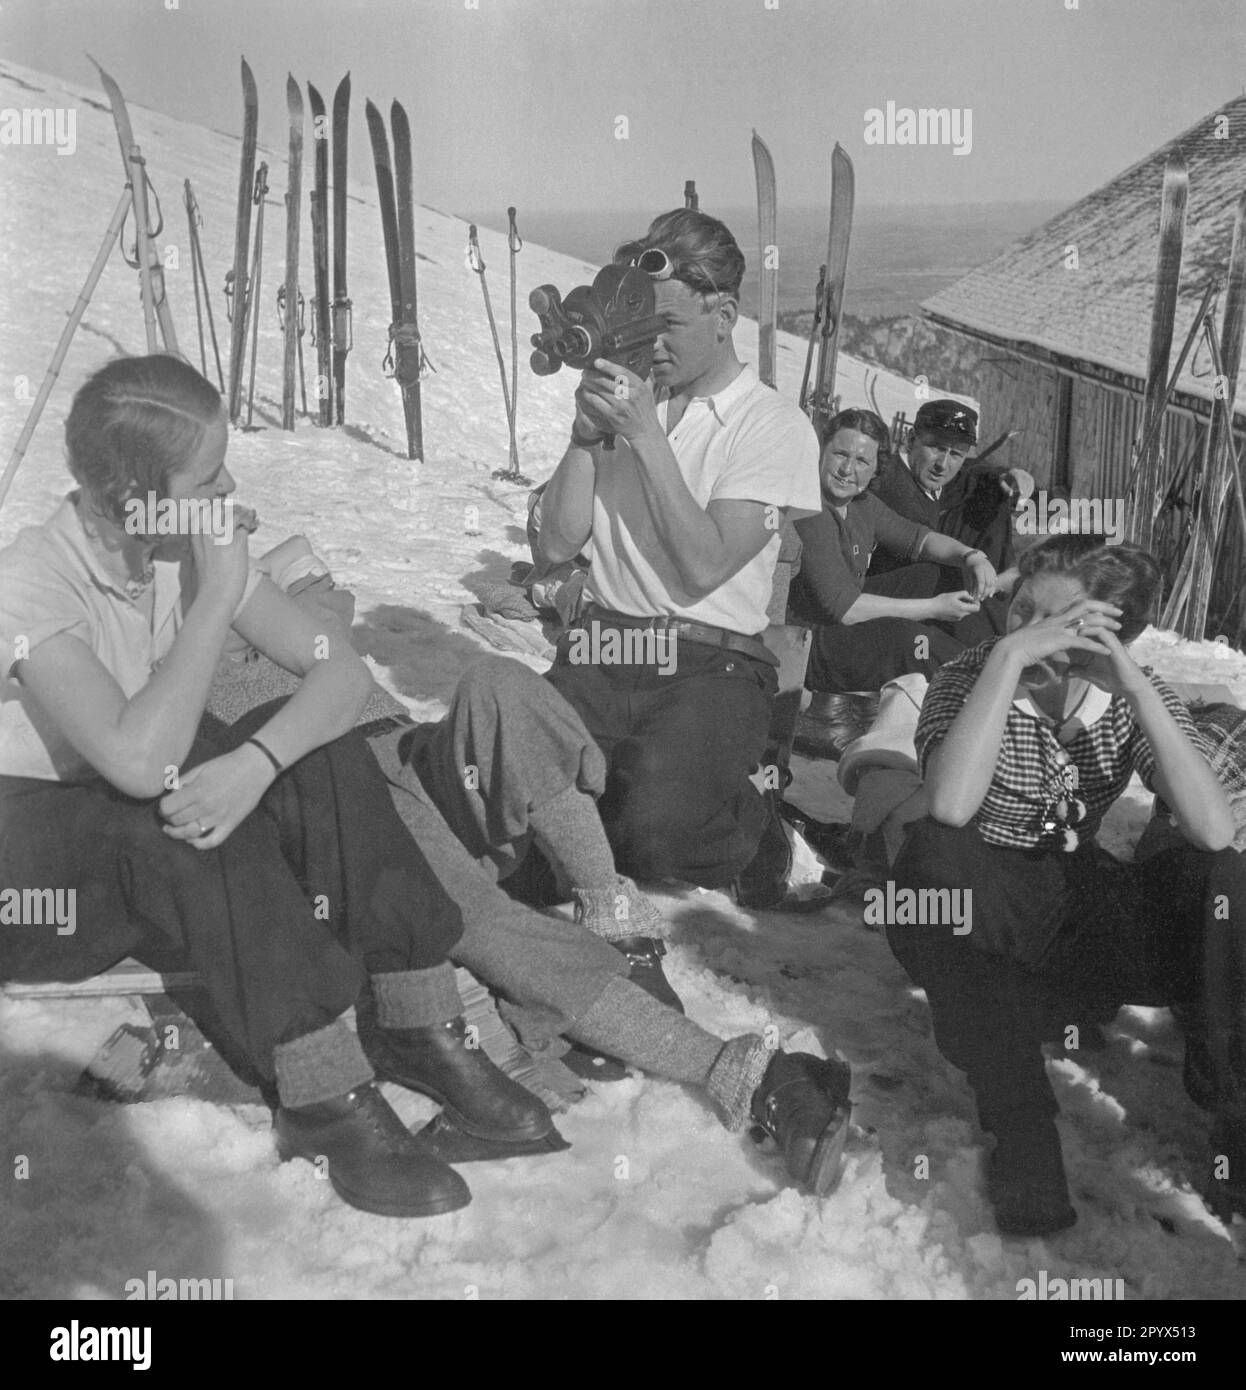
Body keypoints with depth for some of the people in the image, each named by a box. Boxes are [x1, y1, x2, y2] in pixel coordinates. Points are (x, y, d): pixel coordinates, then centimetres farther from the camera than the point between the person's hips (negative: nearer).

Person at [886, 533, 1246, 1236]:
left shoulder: (1135, 696, -3)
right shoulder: (970, 677, -11)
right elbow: (950, 807, -34)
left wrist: (1137, 688, -25)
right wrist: (1008, 655, -33)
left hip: (1084, 907, 2)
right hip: (980, 930, -2)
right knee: (931, 850, -34)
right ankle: (1021, 1127, -27)